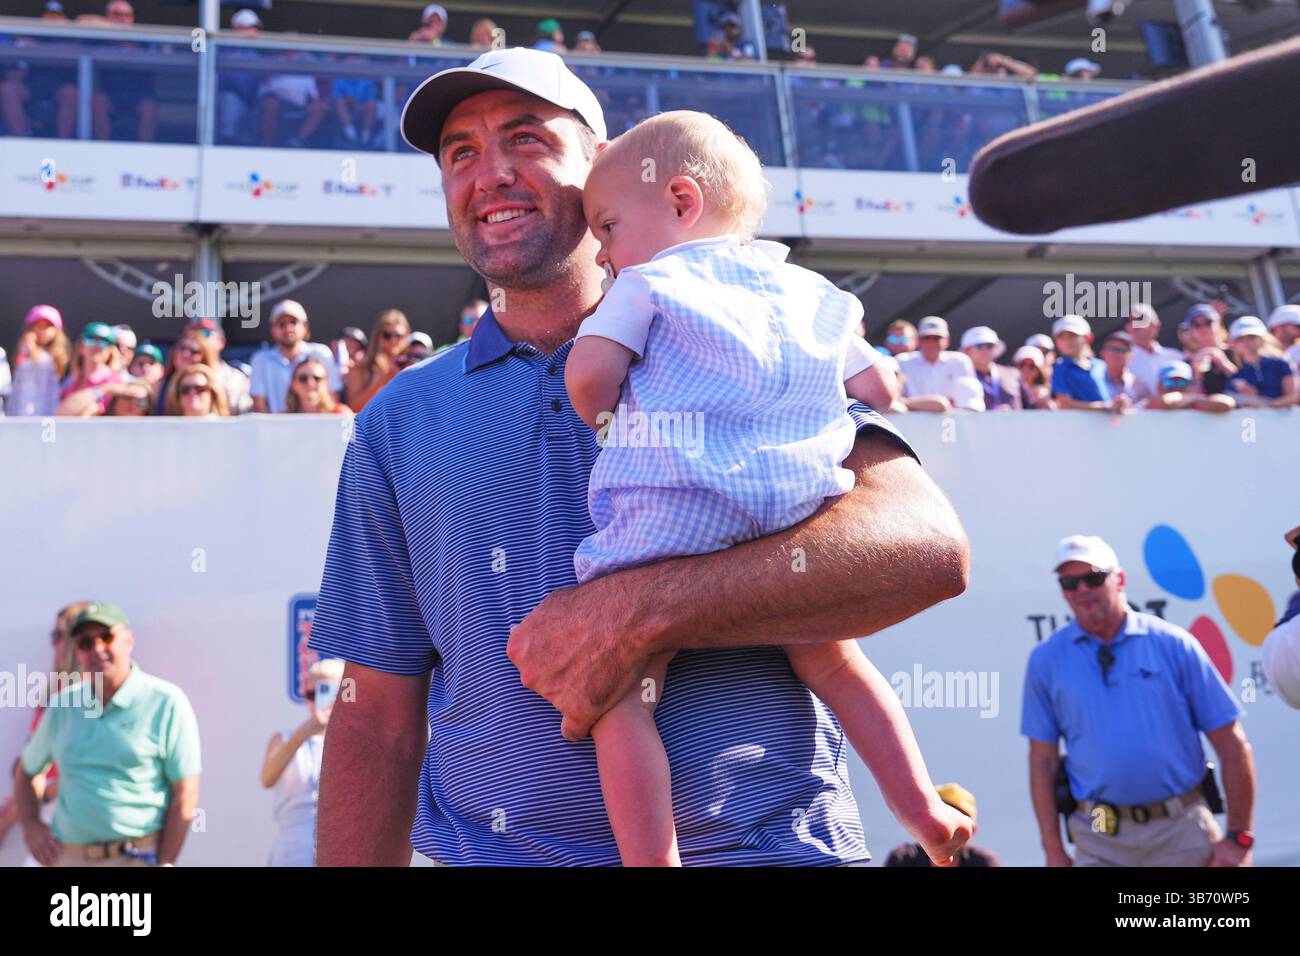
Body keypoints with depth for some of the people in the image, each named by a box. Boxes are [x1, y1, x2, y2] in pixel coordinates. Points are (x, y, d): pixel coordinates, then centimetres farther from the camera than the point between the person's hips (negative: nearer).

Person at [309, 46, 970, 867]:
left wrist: (639, 612, -22)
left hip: (755, 842, -2)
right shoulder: (399, 424, 10)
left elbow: (928, 546, -15)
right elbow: (378, 722, 9)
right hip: (491, 850, 3)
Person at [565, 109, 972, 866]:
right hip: (798, 508, 6)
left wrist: (612, 426, 14)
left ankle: (652, 858, -12)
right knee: (833, 665, 24)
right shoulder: (809, 292, 22)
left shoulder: (646, 282, 7)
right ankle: (924, 810, 27)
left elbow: (590, 373, -6)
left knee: (623, 697, -2)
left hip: (674, 510, -6)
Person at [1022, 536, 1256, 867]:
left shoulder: (1174, 644, 0)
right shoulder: (1046, 659, 4)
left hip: (1183, 831, 0)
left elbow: (1231, 745, 1)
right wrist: (1053, 850, 1)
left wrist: (1238, 839, -2)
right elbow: (1043, 760, 5)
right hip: (1099, 842, 1)